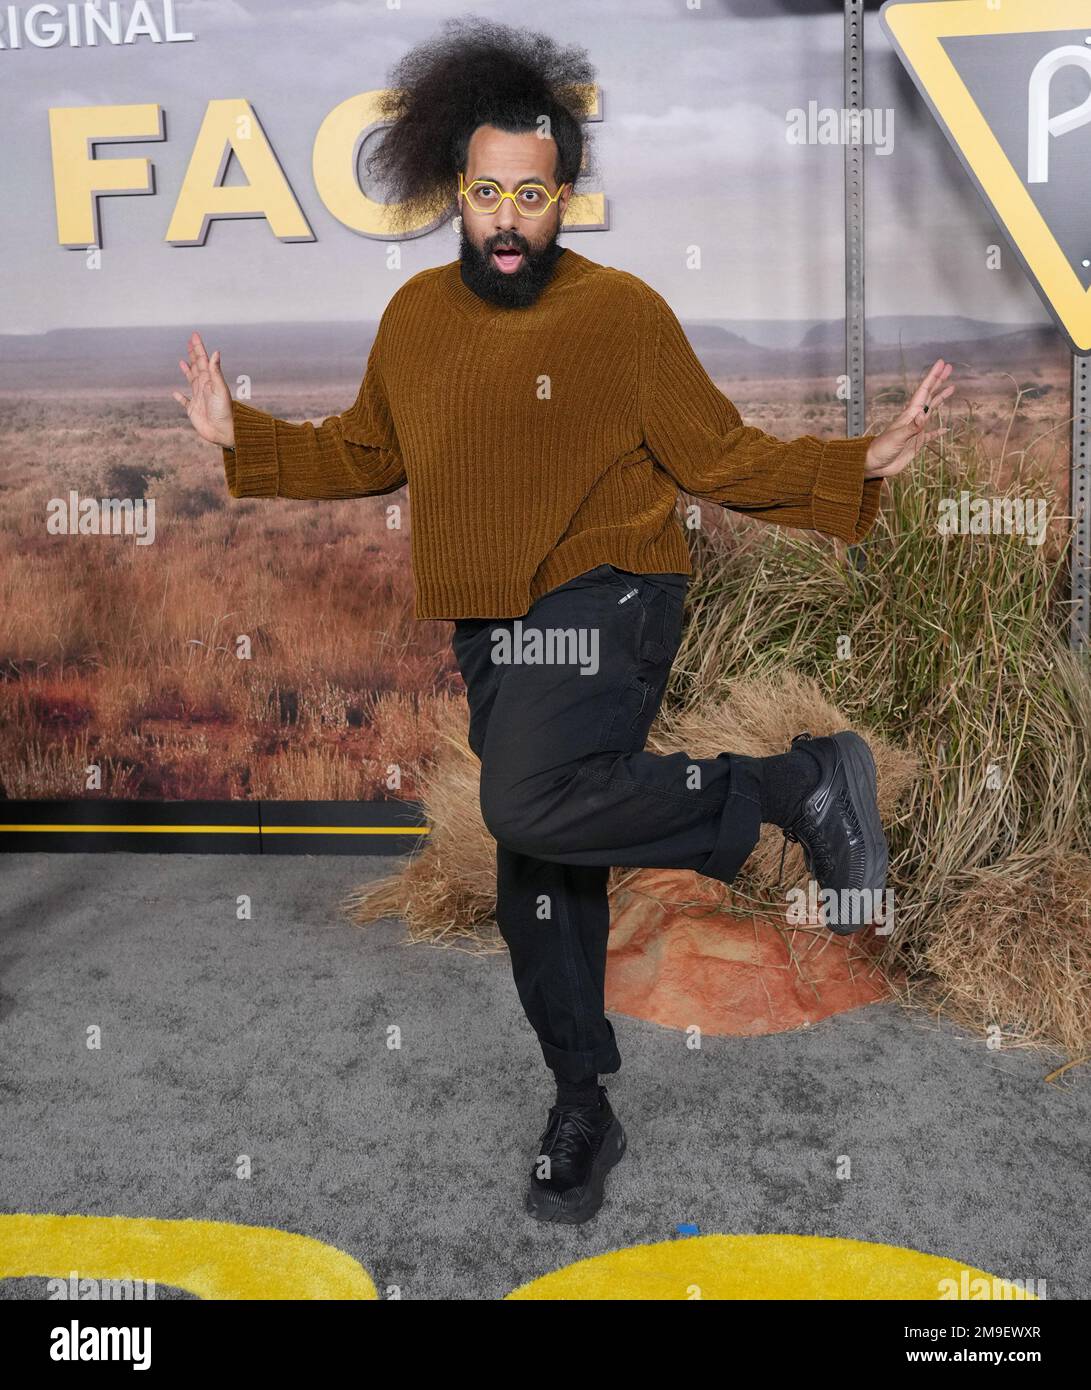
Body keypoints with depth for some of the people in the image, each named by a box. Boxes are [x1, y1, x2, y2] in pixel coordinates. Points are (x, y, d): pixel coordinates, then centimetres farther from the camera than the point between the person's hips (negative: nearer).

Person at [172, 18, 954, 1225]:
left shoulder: (622, 311, -9)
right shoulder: (416, 315, 6)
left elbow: (720, 457, -7)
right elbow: (366, 454, 19)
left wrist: (860, 465, -19)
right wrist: (241, 436, 13)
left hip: (605, 597, -5)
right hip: (492, 627, 5)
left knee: (528, 804, -32)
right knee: (536, 885, 10)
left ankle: (795, 784, -11)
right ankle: (583, 1108, 30)